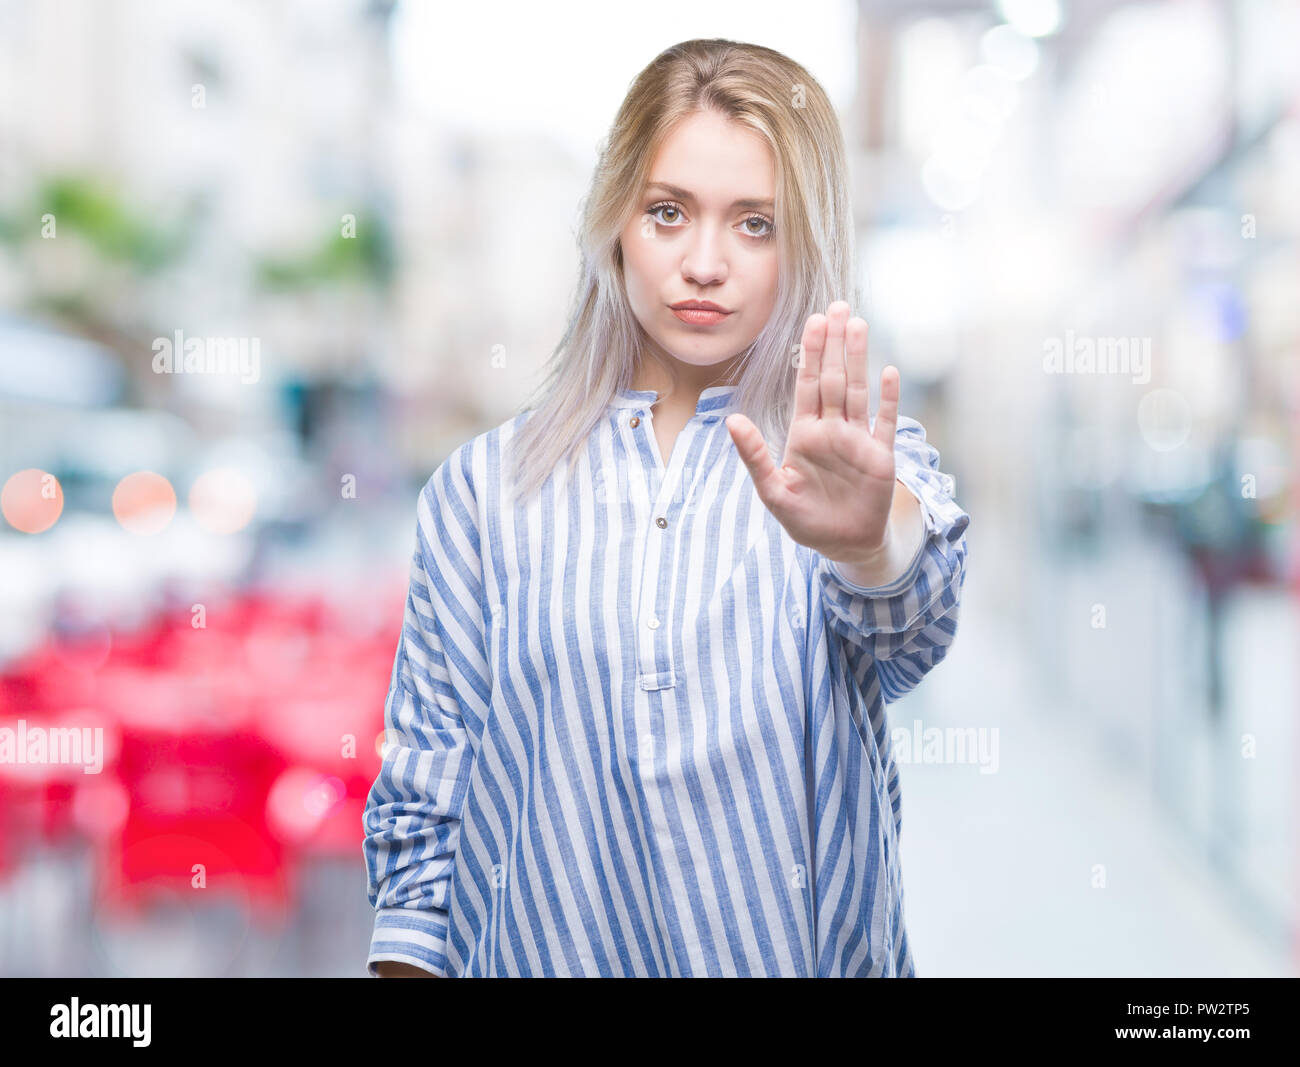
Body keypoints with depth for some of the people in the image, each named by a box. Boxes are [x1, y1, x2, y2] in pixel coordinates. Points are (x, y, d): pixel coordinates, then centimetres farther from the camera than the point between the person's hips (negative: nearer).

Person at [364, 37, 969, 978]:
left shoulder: (865, 455, -5)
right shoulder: (484, 488, -2)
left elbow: (908, 625, -28)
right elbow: (426, 800, 0)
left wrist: (869, 535, -49)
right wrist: (407, 958, -10)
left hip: (806, 950, 0)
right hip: (539, 949, 1)